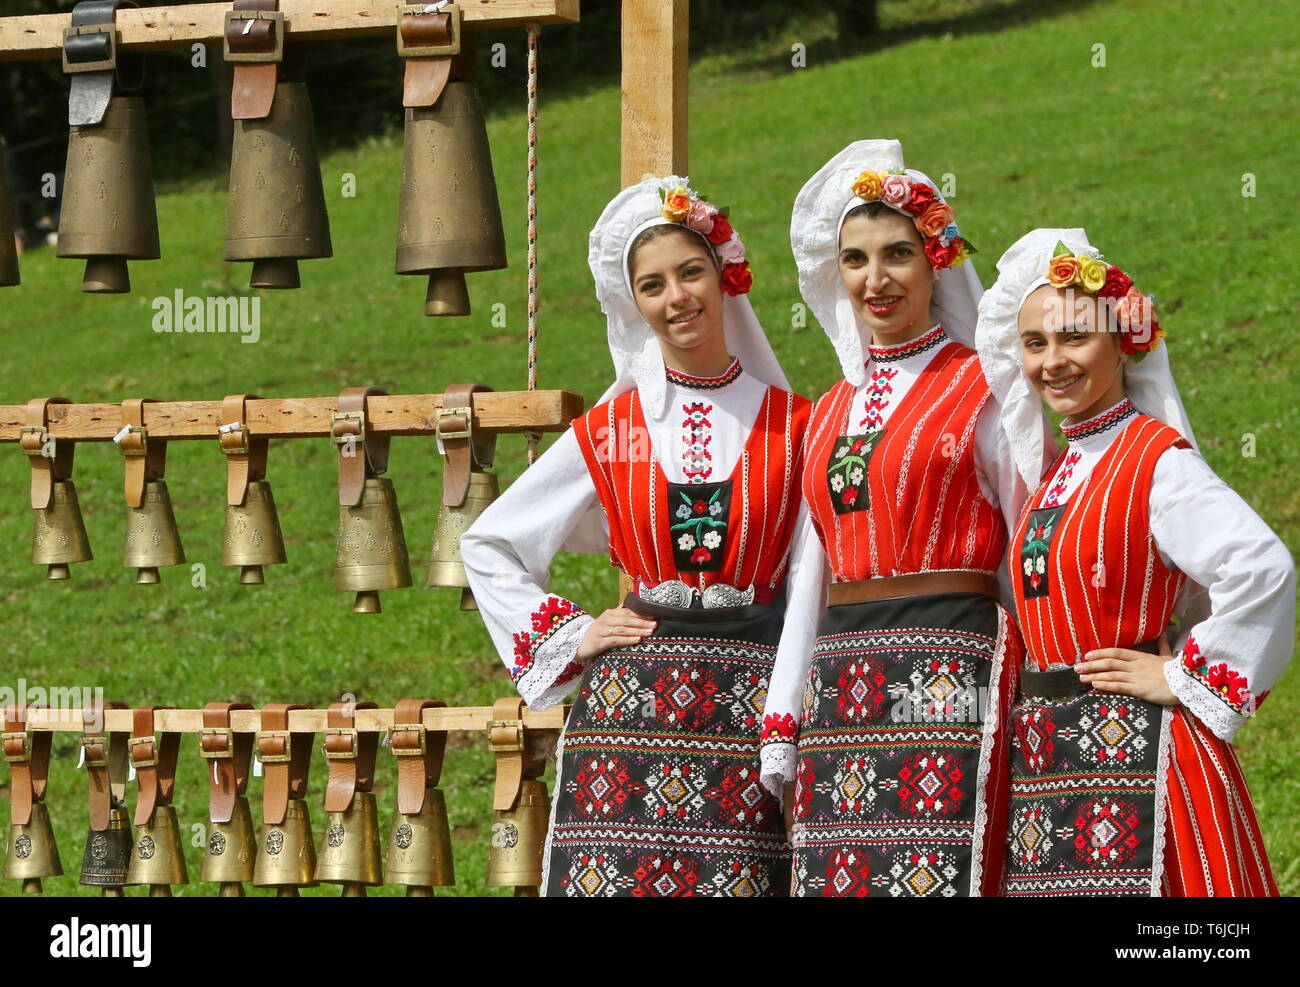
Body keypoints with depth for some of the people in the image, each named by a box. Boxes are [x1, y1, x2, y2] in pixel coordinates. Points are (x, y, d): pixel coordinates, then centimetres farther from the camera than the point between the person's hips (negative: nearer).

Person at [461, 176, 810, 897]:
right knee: (616, 880, -8)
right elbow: (488, 543, 18)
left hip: (749, 712, -1)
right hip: (631, 698, 1)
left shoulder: (790, 428, 6)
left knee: (738, 884, -8)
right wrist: (567, 636, 8)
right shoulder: (610, 433, 9)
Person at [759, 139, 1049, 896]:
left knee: (934, 876, -16)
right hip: (843, 689, 6)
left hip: (948, 683, -6)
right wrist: (780, 734, 15)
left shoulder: (983, 393, 2)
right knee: (836, 876, -1)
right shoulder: (832, 412, 19)